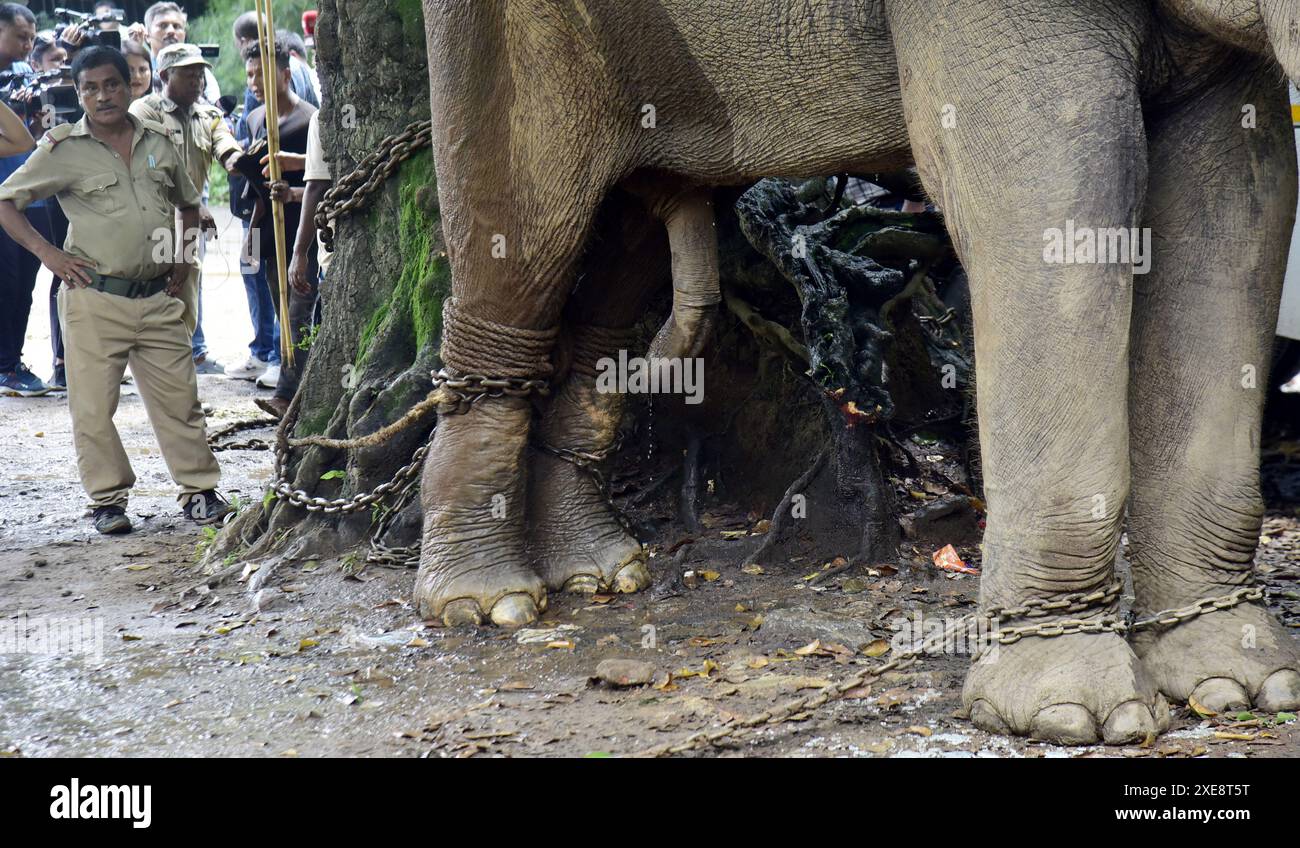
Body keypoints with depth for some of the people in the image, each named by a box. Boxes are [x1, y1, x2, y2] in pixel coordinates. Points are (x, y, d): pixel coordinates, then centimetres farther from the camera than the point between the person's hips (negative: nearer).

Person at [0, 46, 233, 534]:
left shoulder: (157, 142, 11)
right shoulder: (63, 149, -2)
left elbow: (188, 203, 26)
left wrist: (185, 255, 13)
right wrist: (46, 252, -8)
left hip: (157, 298, 3)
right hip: (95, 299, -3)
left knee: (179, 397, 5)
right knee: (93, 405, 0)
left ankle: (199, 491, 14)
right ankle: (107, 500, 11)